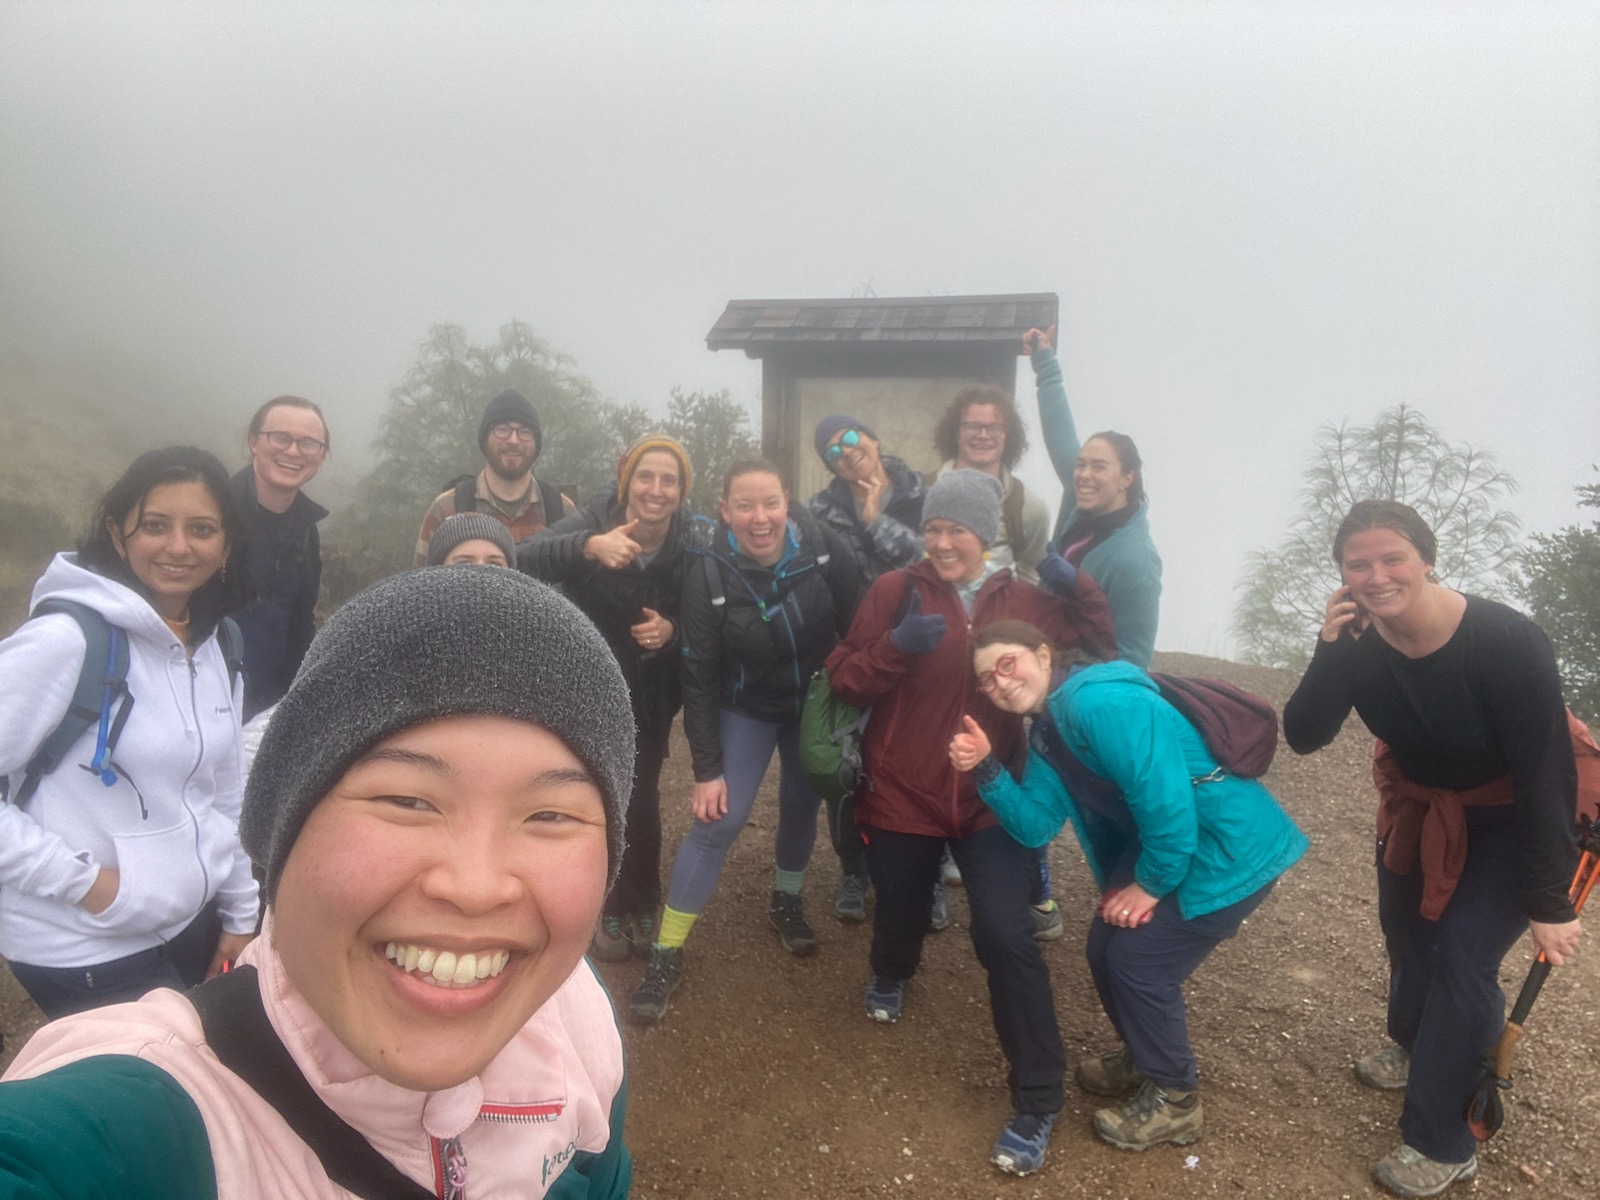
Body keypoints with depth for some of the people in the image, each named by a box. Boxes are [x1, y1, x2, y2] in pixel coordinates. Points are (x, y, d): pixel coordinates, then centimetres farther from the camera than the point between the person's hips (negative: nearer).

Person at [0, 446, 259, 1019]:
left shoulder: (215, 647, 3)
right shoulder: (67, 637, -19)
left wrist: (240, 918, 11)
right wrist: (82, 879, -18)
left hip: (191, 929, 6)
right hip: (85, 954, -6)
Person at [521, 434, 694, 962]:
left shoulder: (689, 545, -14)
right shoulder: (595, 520, -19)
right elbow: (525, 559, -35)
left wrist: (671, 630, -25)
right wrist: (588, 546, -52)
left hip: (649, 696, 1)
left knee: (641, 799, 3)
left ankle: (642, 905, 27)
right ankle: (609, 905, 26)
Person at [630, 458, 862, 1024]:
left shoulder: (820, 545, -22)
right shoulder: (708, 574, -25)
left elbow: (857, 623, -9)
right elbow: (699, 678, -19)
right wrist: (707, 769, -17)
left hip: (817, 702, 3)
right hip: (747, 709, -2)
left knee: (802, 804, 17)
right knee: (718, 821, -7)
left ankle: (786, 901, 45)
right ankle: (666, 955, 6)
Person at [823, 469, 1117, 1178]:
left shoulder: (1021, 601, 0)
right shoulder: (895, 590, -7)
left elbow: (1096, 652, 8)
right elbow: (843, 682, -7)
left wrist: (1078, 588, -10)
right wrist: (895, 645, -26)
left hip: (989, 798, 0)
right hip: (900, 795, 0)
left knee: (1004, 936, -11)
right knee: (900, 919, 15)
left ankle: (1037, 1100, 7)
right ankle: (891, 978, 55)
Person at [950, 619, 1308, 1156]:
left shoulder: (1100, 702, -26)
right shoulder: (1046, 732, 5)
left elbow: (1166, 802, -28)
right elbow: (1036, 825, 0)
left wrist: (1150, 884, -14)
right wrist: (986, 769, -15)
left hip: (1233, 849, -9)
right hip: (1162, 846, 9)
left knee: (1140, 963, -3)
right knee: (1105, 949, 11)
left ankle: (1175, 1101, 20)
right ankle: (1142, 1060, 38)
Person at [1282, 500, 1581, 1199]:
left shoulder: (1506, 641, -33)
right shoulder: (1357, 641, -19)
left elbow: (1547, 775, -27)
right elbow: (1304, 738, -21)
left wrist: (1549, 901, -24)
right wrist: (1329, 651, -36)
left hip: (1512, 819, -5)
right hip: (1421, 804, 6)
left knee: (1463, 955, -9)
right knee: (1404, 929, 19)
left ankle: (1441, 1143, 9)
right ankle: (1419, 1046, 50)